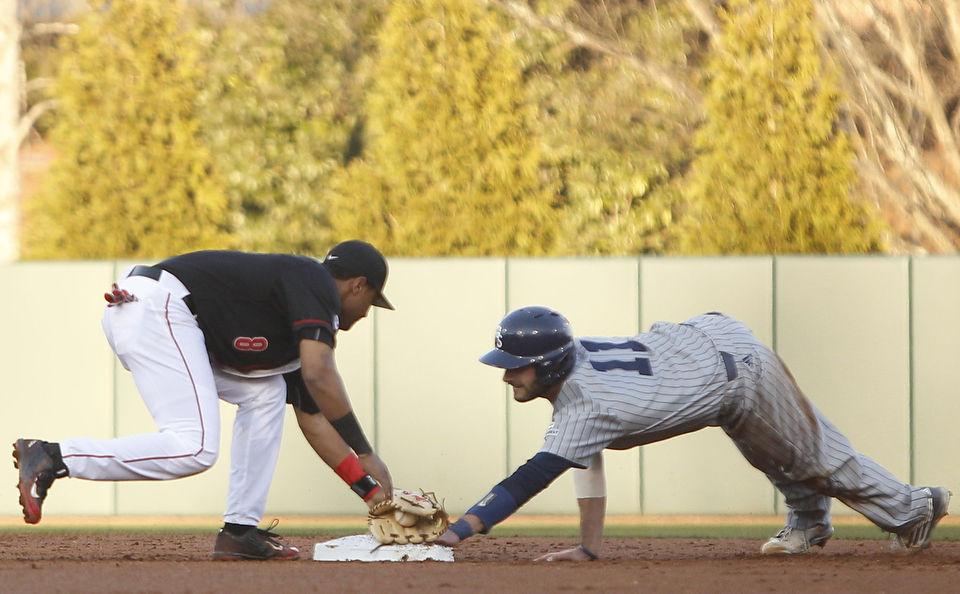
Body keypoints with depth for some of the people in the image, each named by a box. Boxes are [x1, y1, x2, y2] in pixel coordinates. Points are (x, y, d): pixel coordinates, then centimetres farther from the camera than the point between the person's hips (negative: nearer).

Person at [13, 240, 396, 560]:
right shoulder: (315, 283, -1)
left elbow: (313, 419, 29)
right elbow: (320, 374, -16)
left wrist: (369, 489, 25)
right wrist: (366, 457, -11)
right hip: (155, 306, -11)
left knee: (265, 392, 18)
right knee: (195, 449, -19)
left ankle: (240, 531, 11)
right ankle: (52, 458, -20)